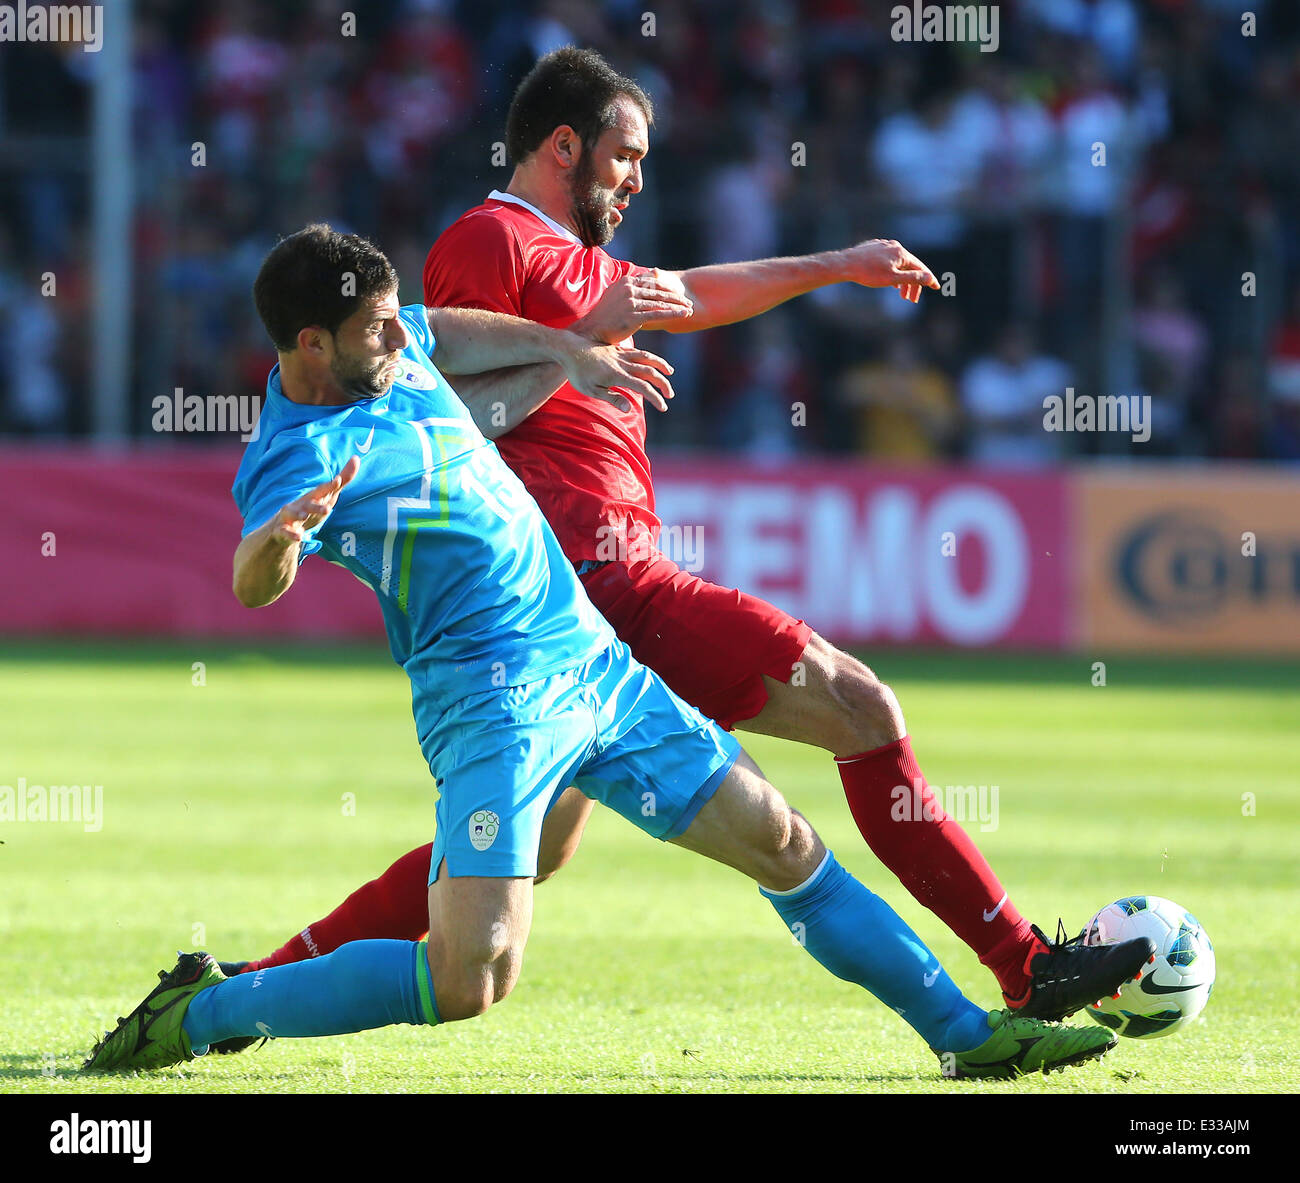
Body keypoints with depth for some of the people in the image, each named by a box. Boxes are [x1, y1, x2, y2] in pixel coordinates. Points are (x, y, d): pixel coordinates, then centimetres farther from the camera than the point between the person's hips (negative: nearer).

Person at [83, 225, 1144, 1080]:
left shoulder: (394, 350, 6)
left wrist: (565, 348, 26)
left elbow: (451, 336, 32)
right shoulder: (299, 455, -19)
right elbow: (252, 585, -39)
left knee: (782, 843, 11)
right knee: (471, 978, -21)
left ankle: (968, 1035, 23)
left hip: (594, 664, 8)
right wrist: (279, 538, -61)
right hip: (496, 696, -8)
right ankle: (198, 1015, -5)